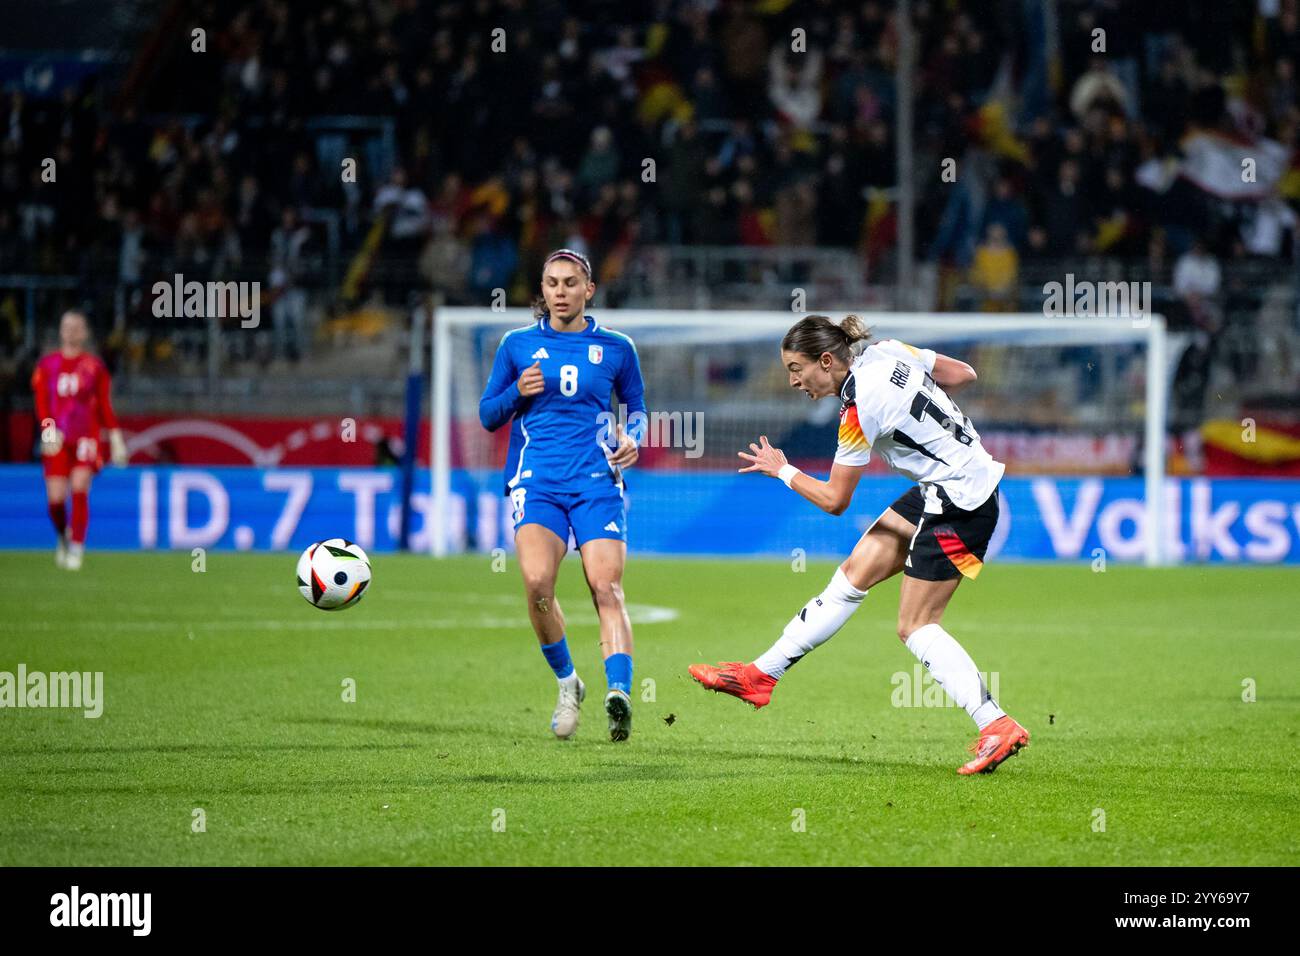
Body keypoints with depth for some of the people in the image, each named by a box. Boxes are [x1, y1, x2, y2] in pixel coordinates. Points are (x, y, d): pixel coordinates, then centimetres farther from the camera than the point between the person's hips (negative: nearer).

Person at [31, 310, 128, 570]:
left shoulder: (94, 366, 5)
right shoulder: (47, 364, 8)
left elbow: (104, 405, 9)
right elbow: (41, 402, 3)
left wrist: (116, 439, 6)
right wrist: (48, 429, -13)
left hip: (86, 439, -1)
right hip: (57, 441, 1)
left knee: (79, 489, -18)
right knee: (56, 498, -4)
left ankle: (77, 548, -12)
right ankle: (63, 537, 26)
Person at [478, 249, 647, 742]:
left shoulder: (615, 348, 10)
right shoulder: (518, 345, 10)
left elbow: (635, 405, 23)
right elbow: (488, 415, 15)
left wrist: (632, 438, 2)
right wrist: (517, 393, -5)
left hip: (597, 481, 0)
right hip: (537, 480, 0)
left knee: (606, 588, -18)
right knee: (537, 581, -22)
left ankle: (619, 693, -29)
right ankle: (567, 682, -1)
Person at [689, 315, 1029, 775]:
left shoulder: (860, 408, -21)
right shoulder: (887, 352, 0)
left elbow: (834, 500, -11)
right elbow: (963, 373, 12)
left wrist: (783, 470, 3)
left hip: (960, 504, -10)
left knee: (916, 625, -3)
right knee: (855, 572, 10)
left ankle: (996, 727, -7)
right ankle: (762, 674, 14)